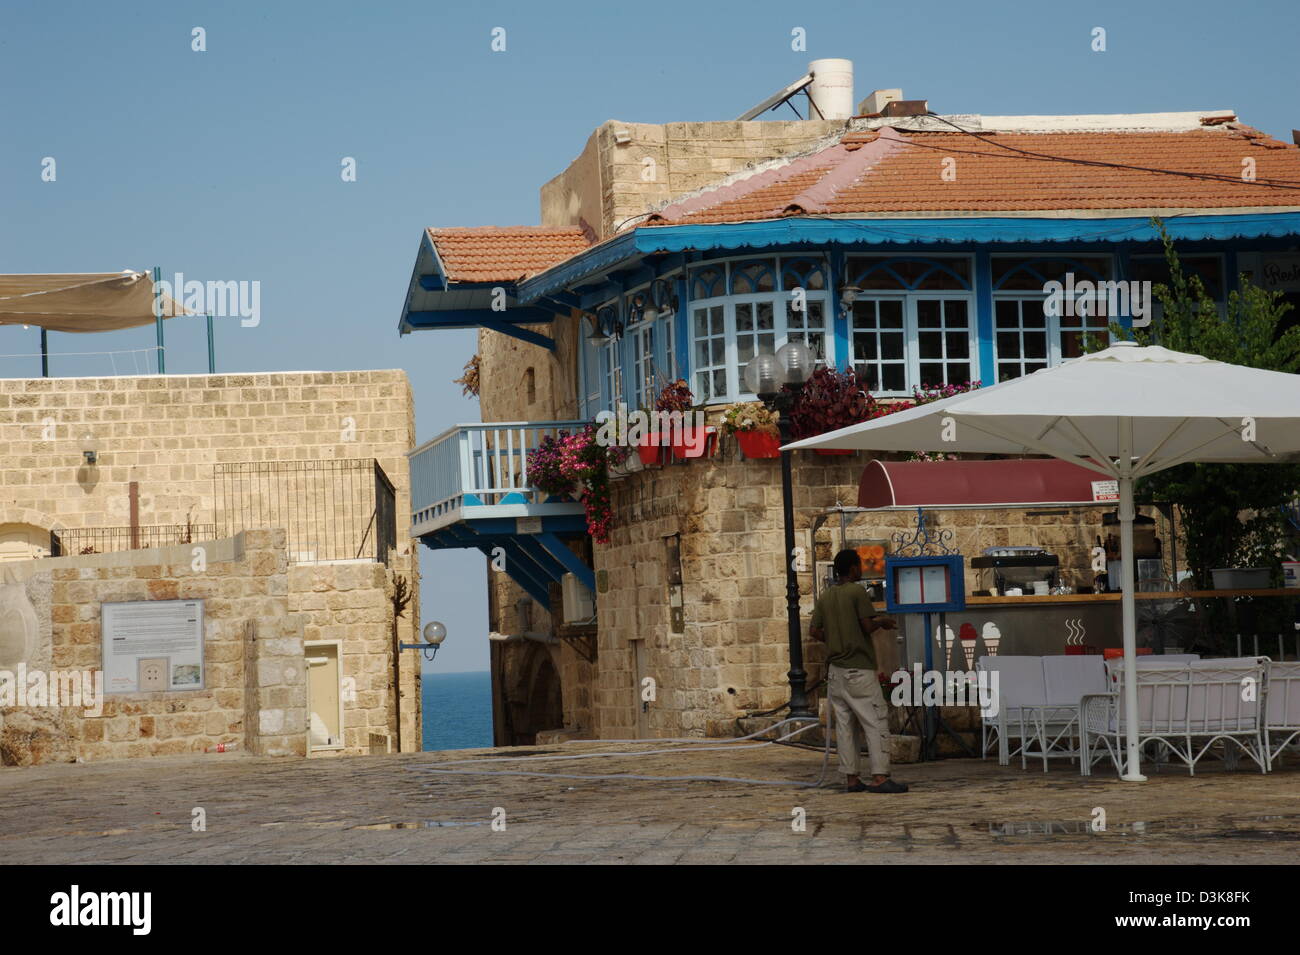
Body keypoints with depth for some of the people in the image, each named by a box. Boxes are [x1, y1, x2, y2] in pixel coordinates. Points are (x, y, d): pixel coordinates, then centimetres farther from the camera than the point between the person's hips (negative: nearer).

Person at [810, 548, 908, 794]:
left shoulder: (825, 597, 11)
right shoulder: (857, 592, -9)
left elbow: (815, 632, 10)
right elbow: (867, 626, -14)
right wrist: (882, 621, 5)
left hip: (835, 668, 7)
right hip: (859, 668, -7)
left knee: (845, 723, 7)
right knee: (876, 721, -6)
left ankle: (851, 778, 6)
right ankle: (879, 777, -13)